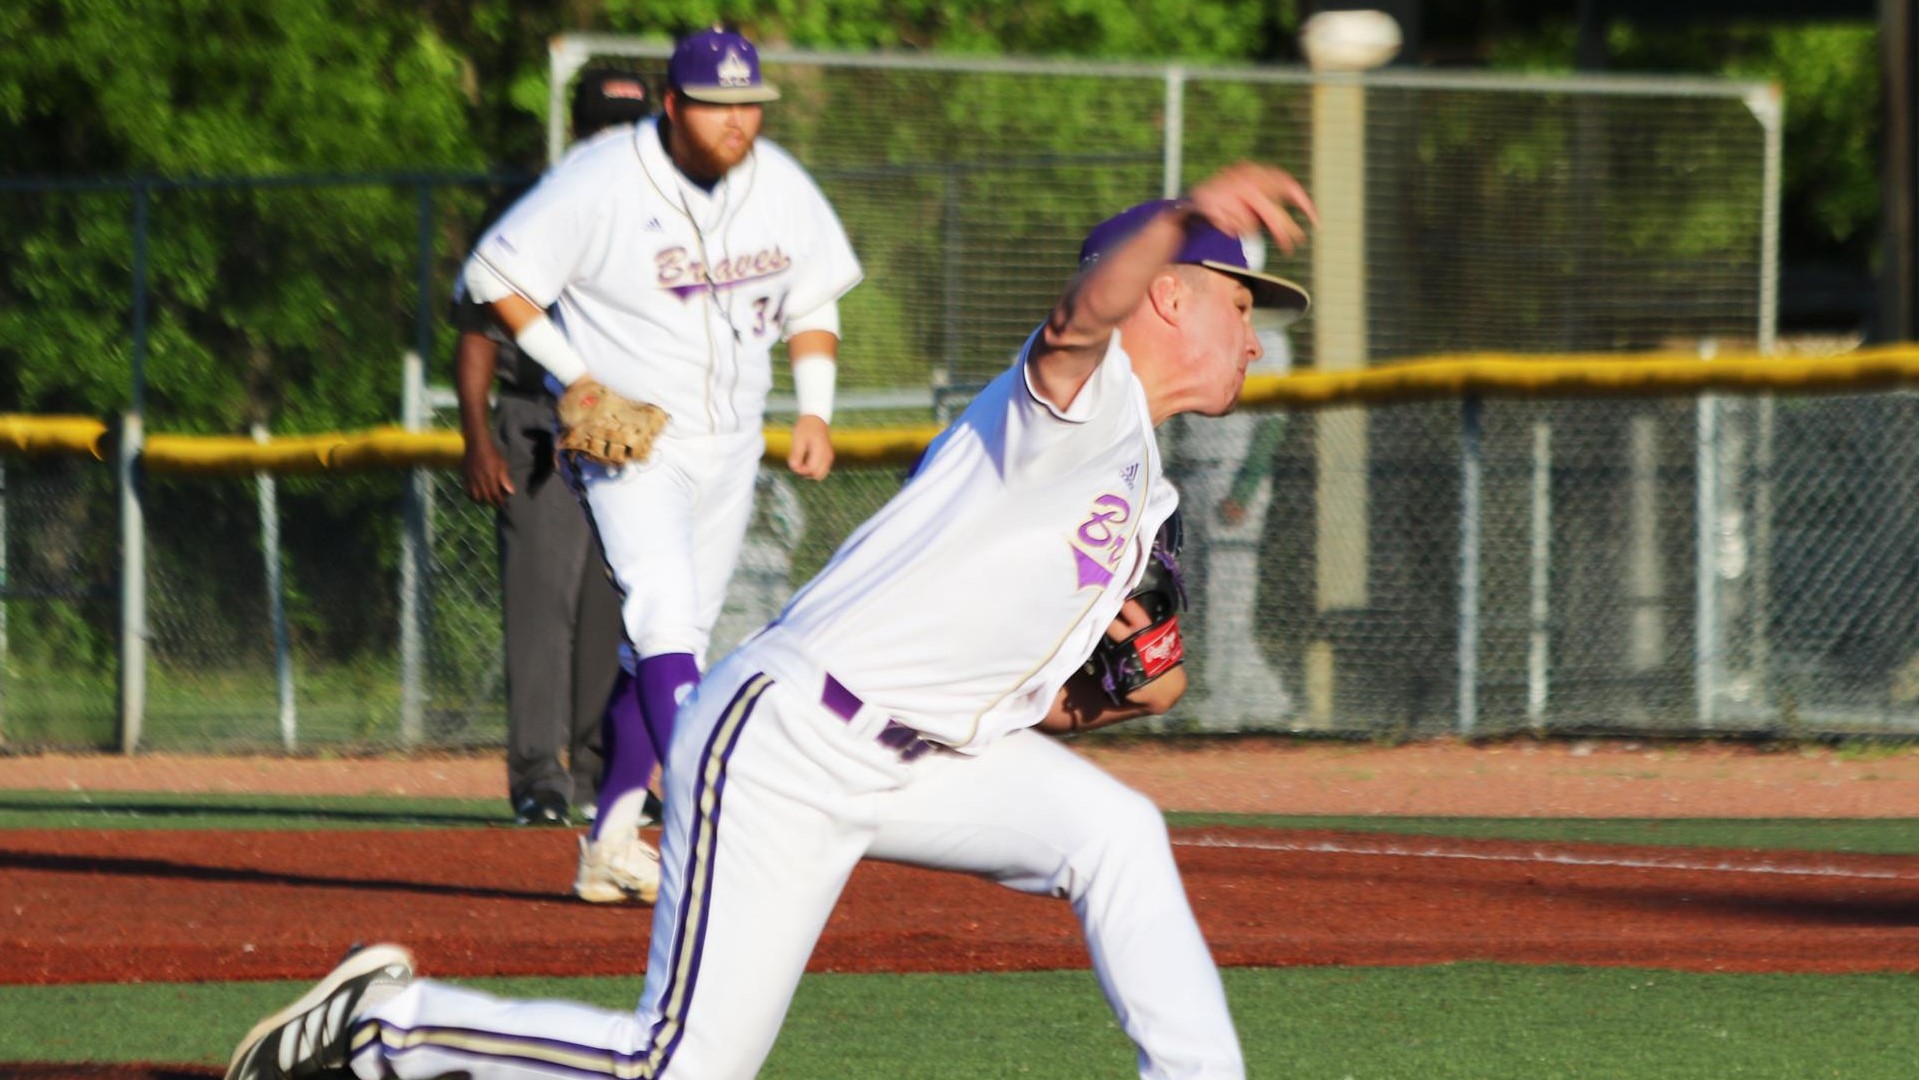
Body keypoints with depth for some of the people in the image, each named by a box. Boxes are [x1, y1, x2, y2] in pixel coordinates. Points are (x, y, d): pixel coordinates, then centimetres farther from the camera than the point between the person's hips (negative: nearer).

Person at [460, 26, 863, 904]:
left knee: (675, 638, 10)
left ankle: (609, 845, 18)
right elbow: (494, 275, -9)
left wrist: (815, 411, 1)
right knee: (665, 612, -23)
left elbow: (812, 301, 14)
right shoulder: (600, 186, -17)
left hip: (729, 445, 6)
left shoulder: (780, 187, 0)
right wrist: (576, 377, -15)